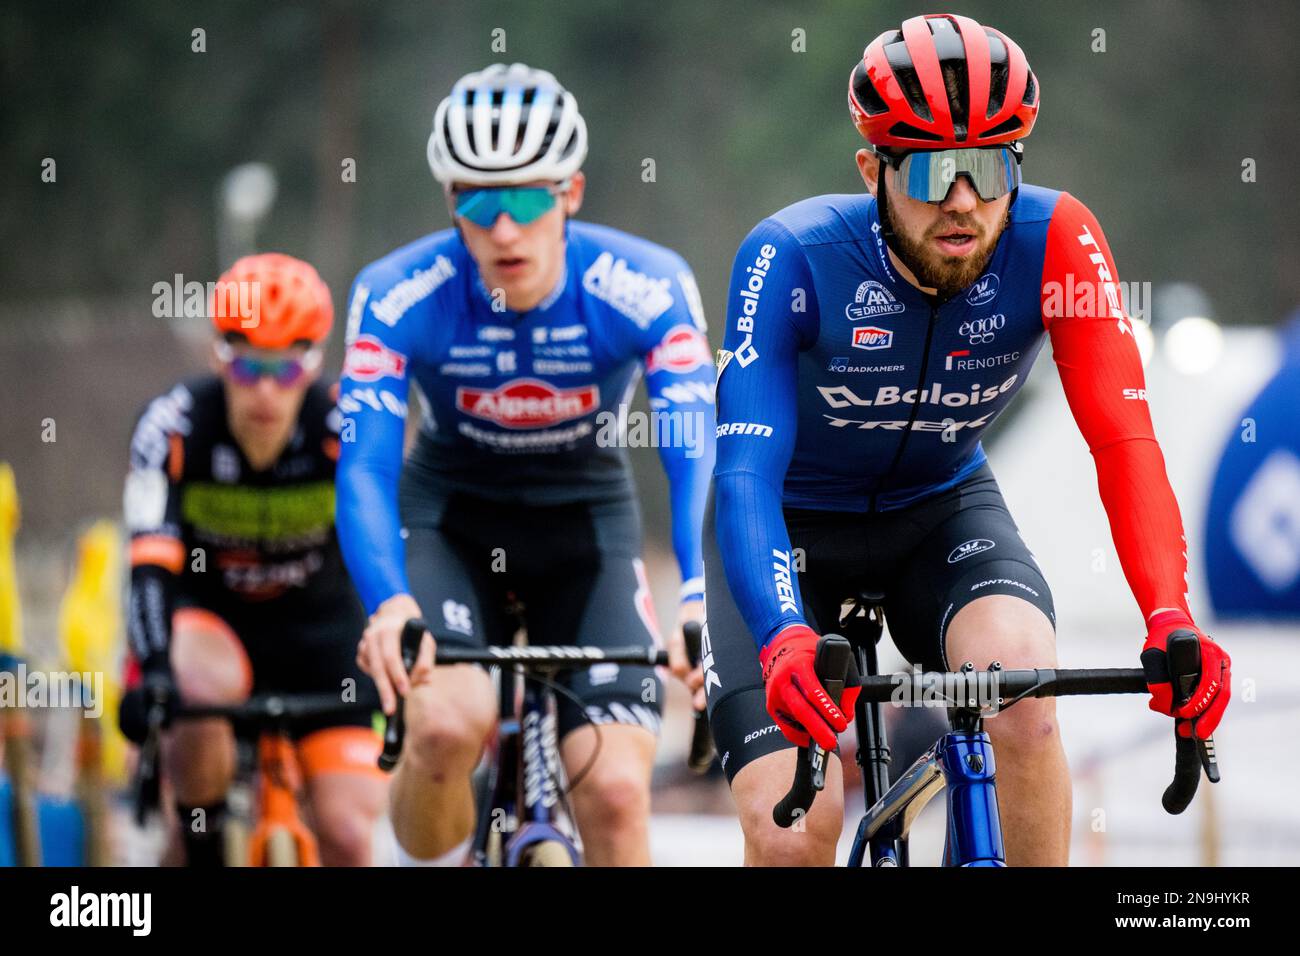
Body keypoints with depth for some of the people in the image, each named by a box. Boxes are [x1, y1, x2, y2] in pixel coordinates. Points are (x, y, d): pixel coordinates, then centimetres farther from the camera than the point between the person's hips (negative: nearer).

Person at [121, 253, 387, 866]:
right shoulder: (172, 428, -25)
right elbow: (151, 565, -33)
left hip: (316, 623, 1)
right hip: (206, 613, -1)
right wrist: (153, 671, -49)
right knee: (206, 682, -37)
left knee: (348, 834, -14)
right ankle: (198, 855, -13)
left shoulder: (344, 429, -24)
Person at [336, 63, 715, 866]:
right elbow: (365, 468, -31)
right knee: (449, 725, -30)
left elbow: (697, 453, -33)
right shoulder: (400, 296, -24)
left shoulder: (646, 289, -24)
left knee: (617, 792, -15)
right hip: (450, 519, -1)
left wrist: (700, 598, -51)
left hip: (586, 524, 1)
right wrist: (390, 606, -50)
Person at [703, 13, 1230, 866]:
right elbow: (745, 473, -37)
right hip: (796, 520, -2)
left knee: (1021, 677, -32)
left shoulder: (1053, 243, -25)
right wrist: (781, 641, -55)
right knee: (789, 833, -19)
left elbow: (1123, 440, -30)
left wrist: (1170, 620, -47)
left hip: (942, 508, 2)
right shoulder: (794, 259, -30)